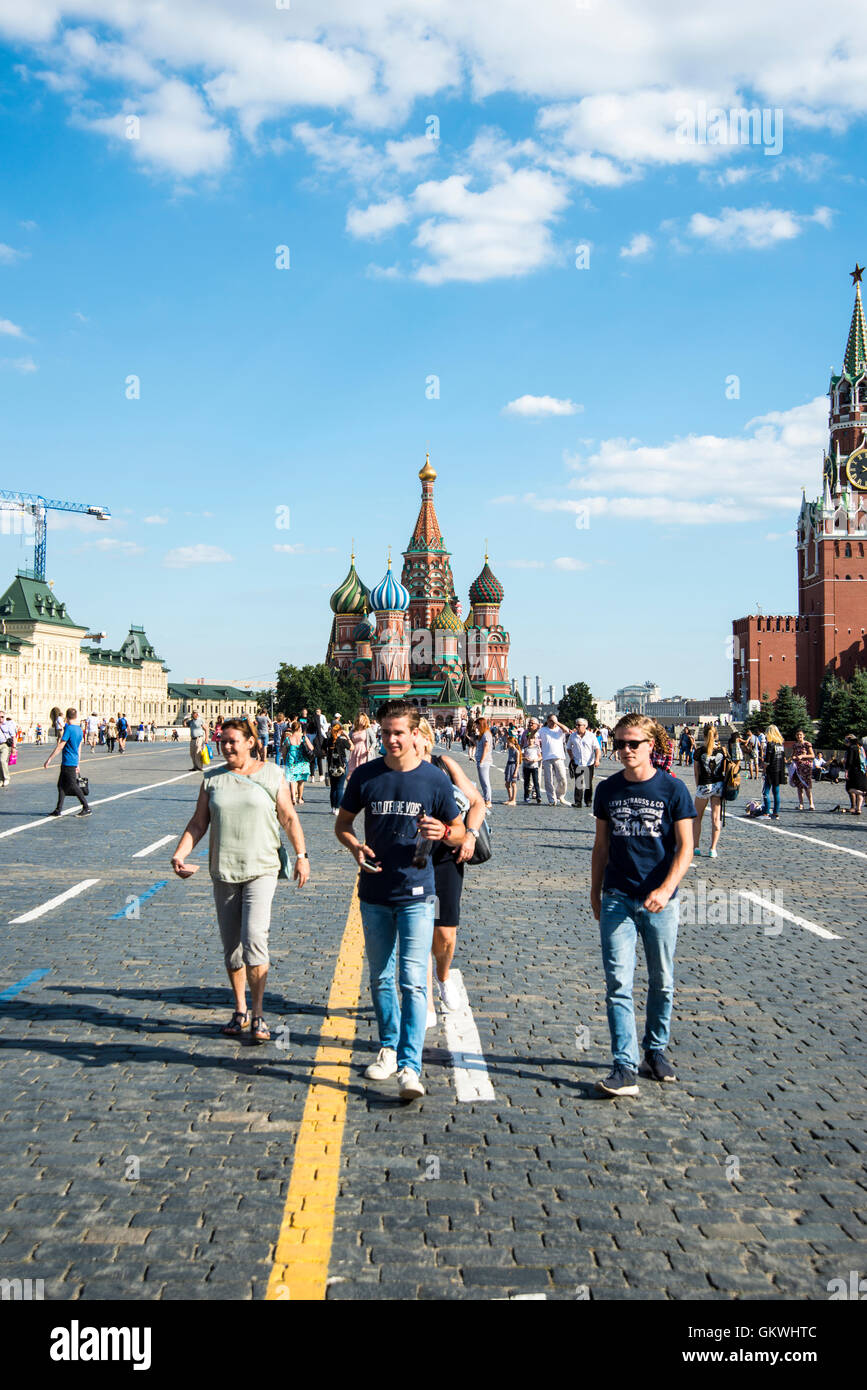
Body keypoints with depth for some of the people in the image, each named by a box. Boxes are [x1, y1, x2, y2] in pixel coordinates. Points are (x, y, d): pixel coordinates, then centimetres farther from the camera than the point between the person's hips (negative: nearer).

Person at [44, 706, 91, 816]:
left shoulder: (68, 729, -15)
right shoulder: (80, 730, 10)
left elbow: (60, 746, -17)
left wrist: (49, 759, -13)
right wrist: (78, 764, 23)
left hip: (68, 763, -9)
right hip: (74, 762, 9)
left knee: (73, 786, -4)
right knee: (61, 785, 13)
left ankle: (87, 809, -3)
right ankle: (58, 810, 15)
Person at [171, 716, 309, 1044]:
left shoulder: (271, 775, 2)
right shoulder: (212, 778, 8)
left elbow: (289, 818, 5)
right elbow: (198, 823, 9)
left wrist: (301, 856, -1)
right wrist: (180, 854, -5)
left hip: (261, 869, -3)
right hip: (223, 871, 4)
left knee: (254, 940, -16)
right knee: (231, 947, 9)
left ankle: (258, 1015, -7)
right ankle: (240, 1011, 24)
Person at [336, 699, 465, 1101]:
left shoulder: (435, 779, -4)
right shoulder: (365, 776, 1)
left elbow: (460, 833, 5)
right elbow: (342, 823, 13)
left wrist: (443, 832, -20)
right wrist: (355, 846, -10)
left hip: (416, 892, -3)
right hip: (374, 894, 3)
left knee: (413, 981, -10)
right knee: (380, 978, 15)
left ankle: (410, 1067, -10)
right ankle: (388, 1047, 33)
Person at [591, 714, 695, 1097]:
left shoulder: (672, 789, -4)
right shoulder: (608, 789, 5)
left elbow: (685, 847, -5)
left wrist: (666, 889, -17)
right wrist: (595, 892, 15)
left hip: (660, 901, -1)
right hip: (617, 899, 2)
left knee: (662, 982, 10)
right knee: (618, 982, -7)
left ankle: (655, 1051, 29)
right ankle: (625, 1066, -7)